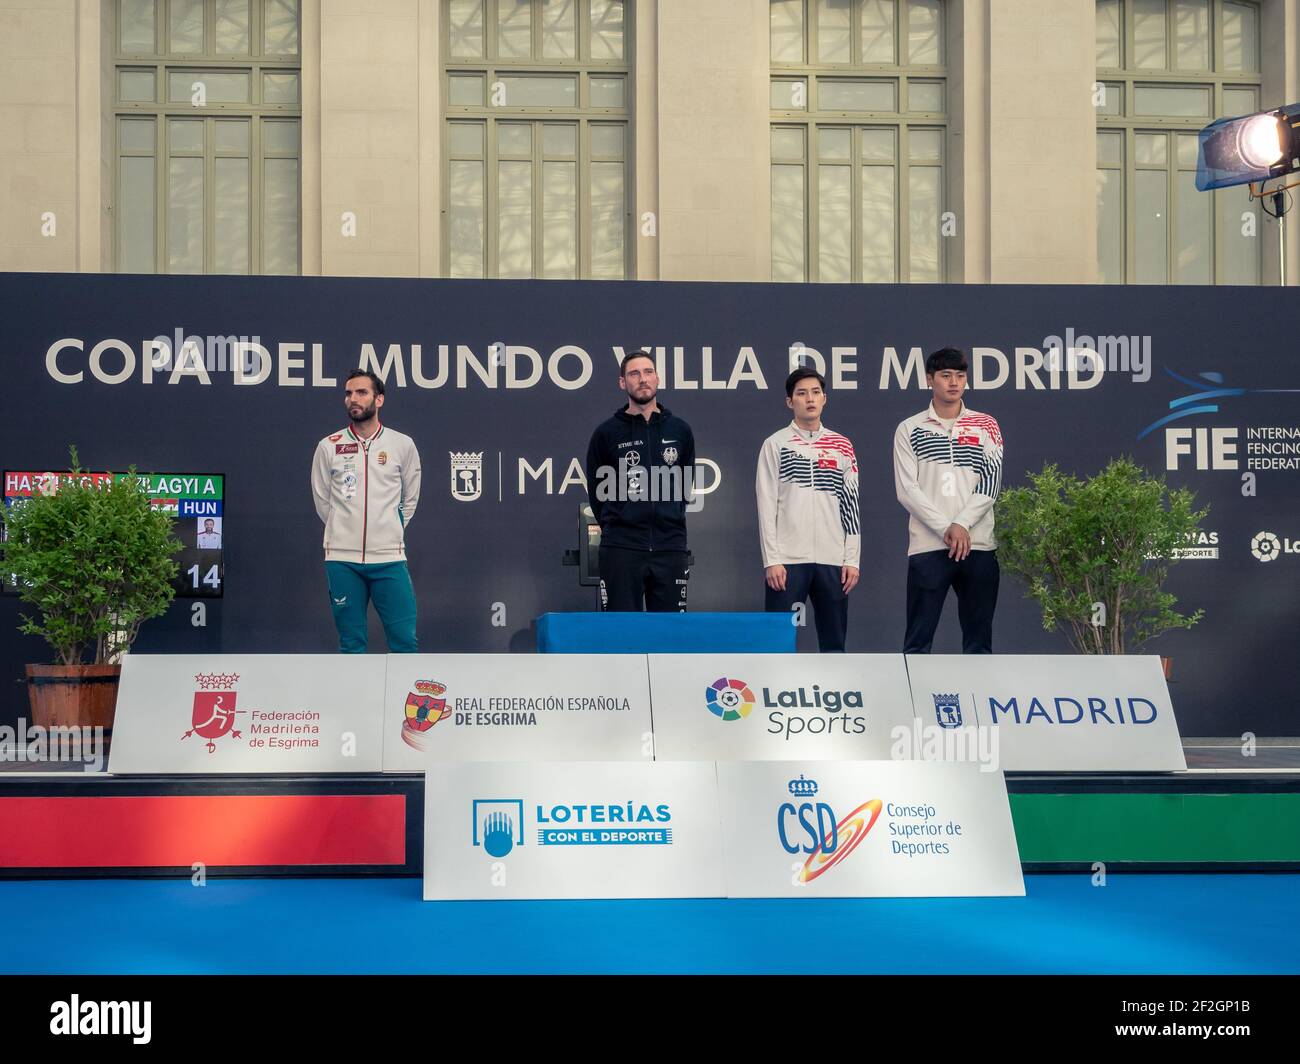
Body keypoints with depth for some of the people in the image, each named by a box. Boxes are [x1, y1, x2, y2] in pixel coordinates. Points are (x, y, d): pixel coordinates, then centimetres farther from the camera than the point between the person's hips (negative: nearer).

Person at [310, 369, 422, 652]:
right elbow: (322, 503, 11)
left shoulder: (403, 445, 3)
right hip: (342, 558, 0)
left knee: (404, 640, -1)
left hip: (389, 558, 0)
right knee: (351, 642, 5)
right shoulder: (328, 446, 2)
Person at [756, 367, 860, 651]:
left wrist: (852, 559, 3)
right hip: (788, 559, -3)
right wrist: (771, 559, -8)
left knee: (834, 643, 5)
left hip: (832, 560, 3)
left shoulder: (842, 446, 11)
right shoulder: (775, 444, 3)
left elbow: (851, 505, 10)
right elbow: (766, 505, -1)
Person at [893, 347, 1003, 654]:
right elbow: (907, 490, -3)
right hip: (927, 547, -1)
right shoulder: (909, 429, 6)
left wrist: (962, 525, -12)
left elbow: (991, 481, 1)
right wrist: (946, 529, -12)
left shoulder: (986, 426, 11)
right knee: (918, 641, -1)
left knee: (979, 639, 4)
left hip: (978, 546, 2)